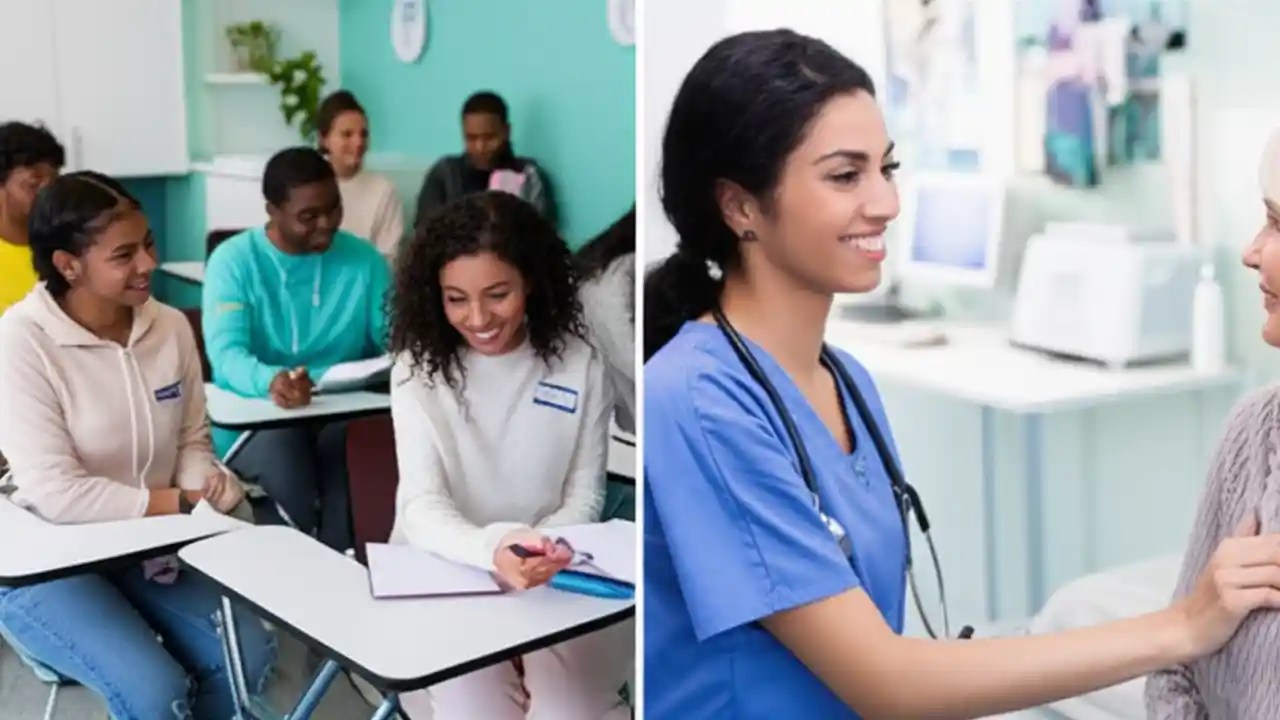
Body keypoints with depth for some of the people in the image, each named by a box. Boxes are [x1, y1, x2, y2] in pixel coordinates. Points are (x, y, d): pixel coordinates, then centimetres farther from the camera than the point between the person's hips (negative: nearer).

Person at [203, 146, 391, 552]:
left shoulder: (364, 260, 6)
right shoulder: (234, 260, -4)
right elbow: (226, 353, -17)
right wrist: (270, 381, -41)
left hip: (345, 416, 2)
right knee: (281, 451, -34)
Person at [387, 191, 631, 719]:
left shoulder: (579, 364, -3)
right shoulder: (419, 369, -8)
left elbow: (583, 499, 3)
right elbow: (422, 507, -18)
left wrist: (534, 550, -19)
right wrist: (494, 551, -40)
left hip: (551, 581, 1)